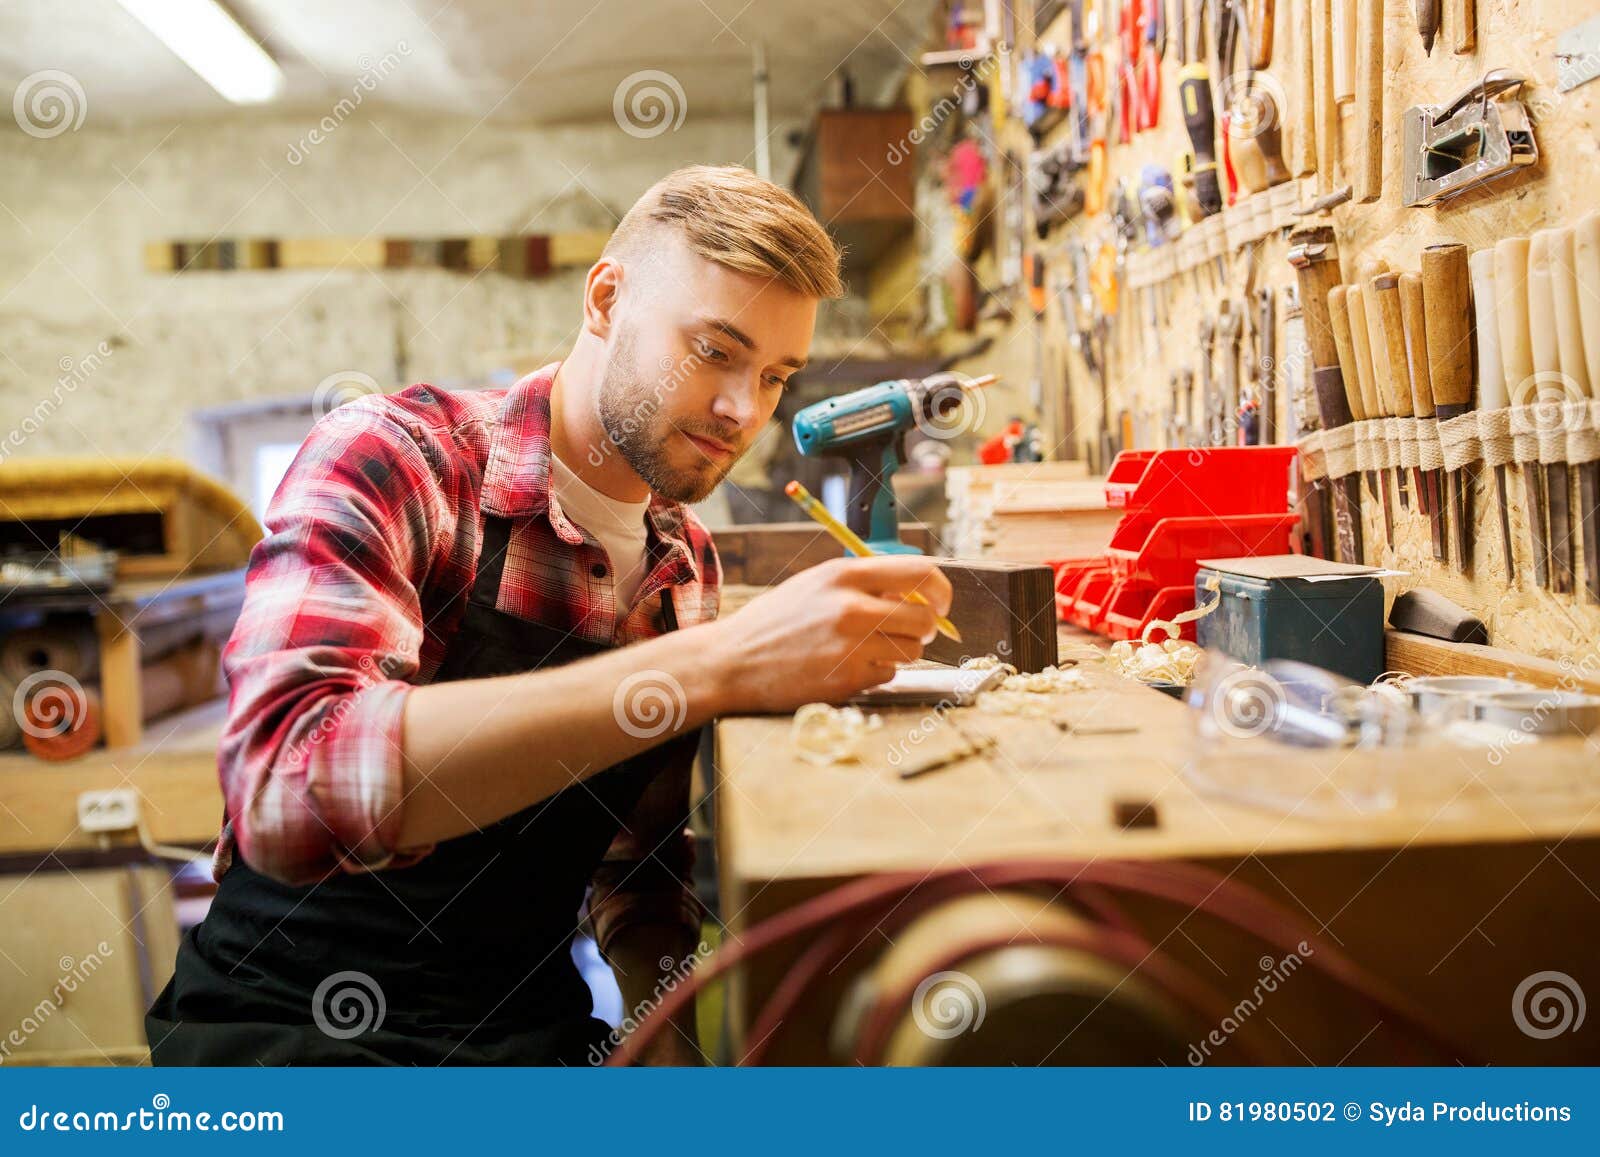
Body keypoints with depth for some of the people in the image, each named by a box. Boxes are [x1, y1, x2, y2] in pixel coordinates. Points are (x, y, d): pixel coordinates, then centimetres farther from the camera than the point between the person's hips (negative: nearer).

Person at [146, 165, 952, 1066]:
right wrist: (719, 666, -36)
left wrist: (671, 1027, -9)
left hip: (526, 1025, 6)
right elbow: (286, 788, -33)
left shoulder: (691, 569, 4)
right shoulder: (392, 457, -15)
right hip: (291, 1024, -5)